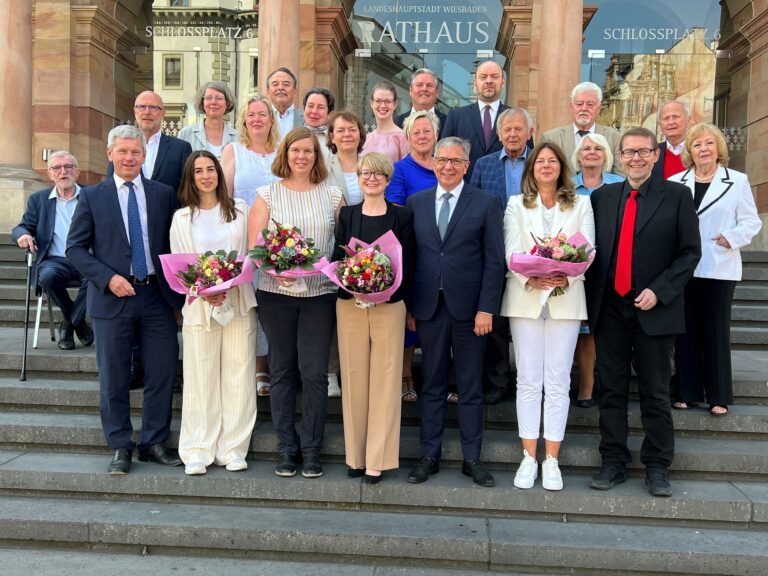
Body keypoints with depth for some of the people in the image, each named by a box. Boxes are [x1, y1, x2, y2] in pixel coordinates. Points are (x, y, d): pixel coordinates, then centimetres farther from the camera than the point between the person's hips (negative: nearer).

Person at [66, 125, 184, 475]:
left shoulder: (164, 194, 7)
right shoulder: (92, 197, 4)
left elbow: (176, 245, 8)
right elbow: (75, 248, 1)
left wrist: (178, 289, 0)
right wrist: (108, 278, -13)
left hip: (158, 296, 1)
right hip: (113, 298, -1)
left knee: (163, 372, 5)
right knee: (114, 378, 7)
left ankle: (154, 443, 20)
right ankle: (120, 447, 21)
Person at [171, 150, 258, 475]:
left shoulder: (239, 210, 10)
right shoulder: (182, 218, 10)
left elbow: (252, 252, 6)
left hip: (239, 300, 0)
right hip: (199, 305, 0)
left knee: (238, 378, 0)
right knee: (201, 379, 2)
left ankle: (233, 449, 10)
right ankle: (198, 452, 10)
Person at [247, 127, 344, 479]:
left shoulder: (332, 195, 8)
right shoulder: (268, 194, 6)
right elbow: (254, 244, 0)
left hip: (320, 293, 0)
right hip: (276, 293, 1)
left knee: (314, 373, -1)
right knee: (282, 371, 7)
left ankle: (311, 449, 12)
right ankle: (286, 447, 19)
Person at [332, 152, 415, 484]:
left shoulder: (402, 216, 4)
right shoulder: (347, 215, 11)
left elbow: (407, 265, 0)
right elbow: (336, 258, 7)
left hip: (389, 305, -2)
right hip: (350, 304, 2)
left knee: (384, 379, -1)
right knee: (353, 378, 5)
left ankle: (378, 460, 7)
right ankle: (355, 455, 17)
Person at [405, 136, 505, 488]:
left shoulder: (486, 204, 2)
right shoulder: (415, 203, 9)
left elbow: (494, 261, -2)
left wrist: (486, 309, -9)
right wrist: (408, 306, 3)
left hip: (468, 307, -2)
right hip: (428, 307, 2)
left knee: (470, 386, 7)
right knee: (432, 384, 10)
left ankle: (472, 458, 18)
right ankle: (430, 456, 21)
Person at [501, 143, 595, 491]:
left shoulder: (581, 205, 11)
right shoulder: (516, 205, 11)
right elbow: (511, 250, -1)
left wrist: (566, 276, -19)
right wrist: (530, 277, -20)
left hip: (566, 299, 0)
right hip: (525, 298, 0)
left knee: (558, 380, 2)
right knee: (528, 380, 3)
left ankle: (551, 460, 10)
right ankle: (529, 457, 11)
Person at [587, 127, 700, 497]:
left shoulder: (677, 196, 1)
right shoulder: (601, 196, 9)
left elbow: (690, 252, -2)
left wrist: (659, 291, -13)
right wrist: (591, 297, -1)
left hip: (653, 310, -2)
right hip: (609, 309, 3)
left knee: (655, 393, 7)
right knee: (611, 391, 9)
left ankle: (657, 467, 20)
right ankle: (613, 463, 20)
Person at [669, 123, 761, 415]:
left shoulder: (737, 181, 3)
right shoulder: (675, 182, 8)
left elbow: (751, 221, 1)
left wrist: (731, 237, -15)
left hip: (720, 268, -2)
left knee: (716, 330, 3)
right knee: (686, 330, 5)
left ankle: (719, 396, 13)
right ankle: (688, 392, 15)